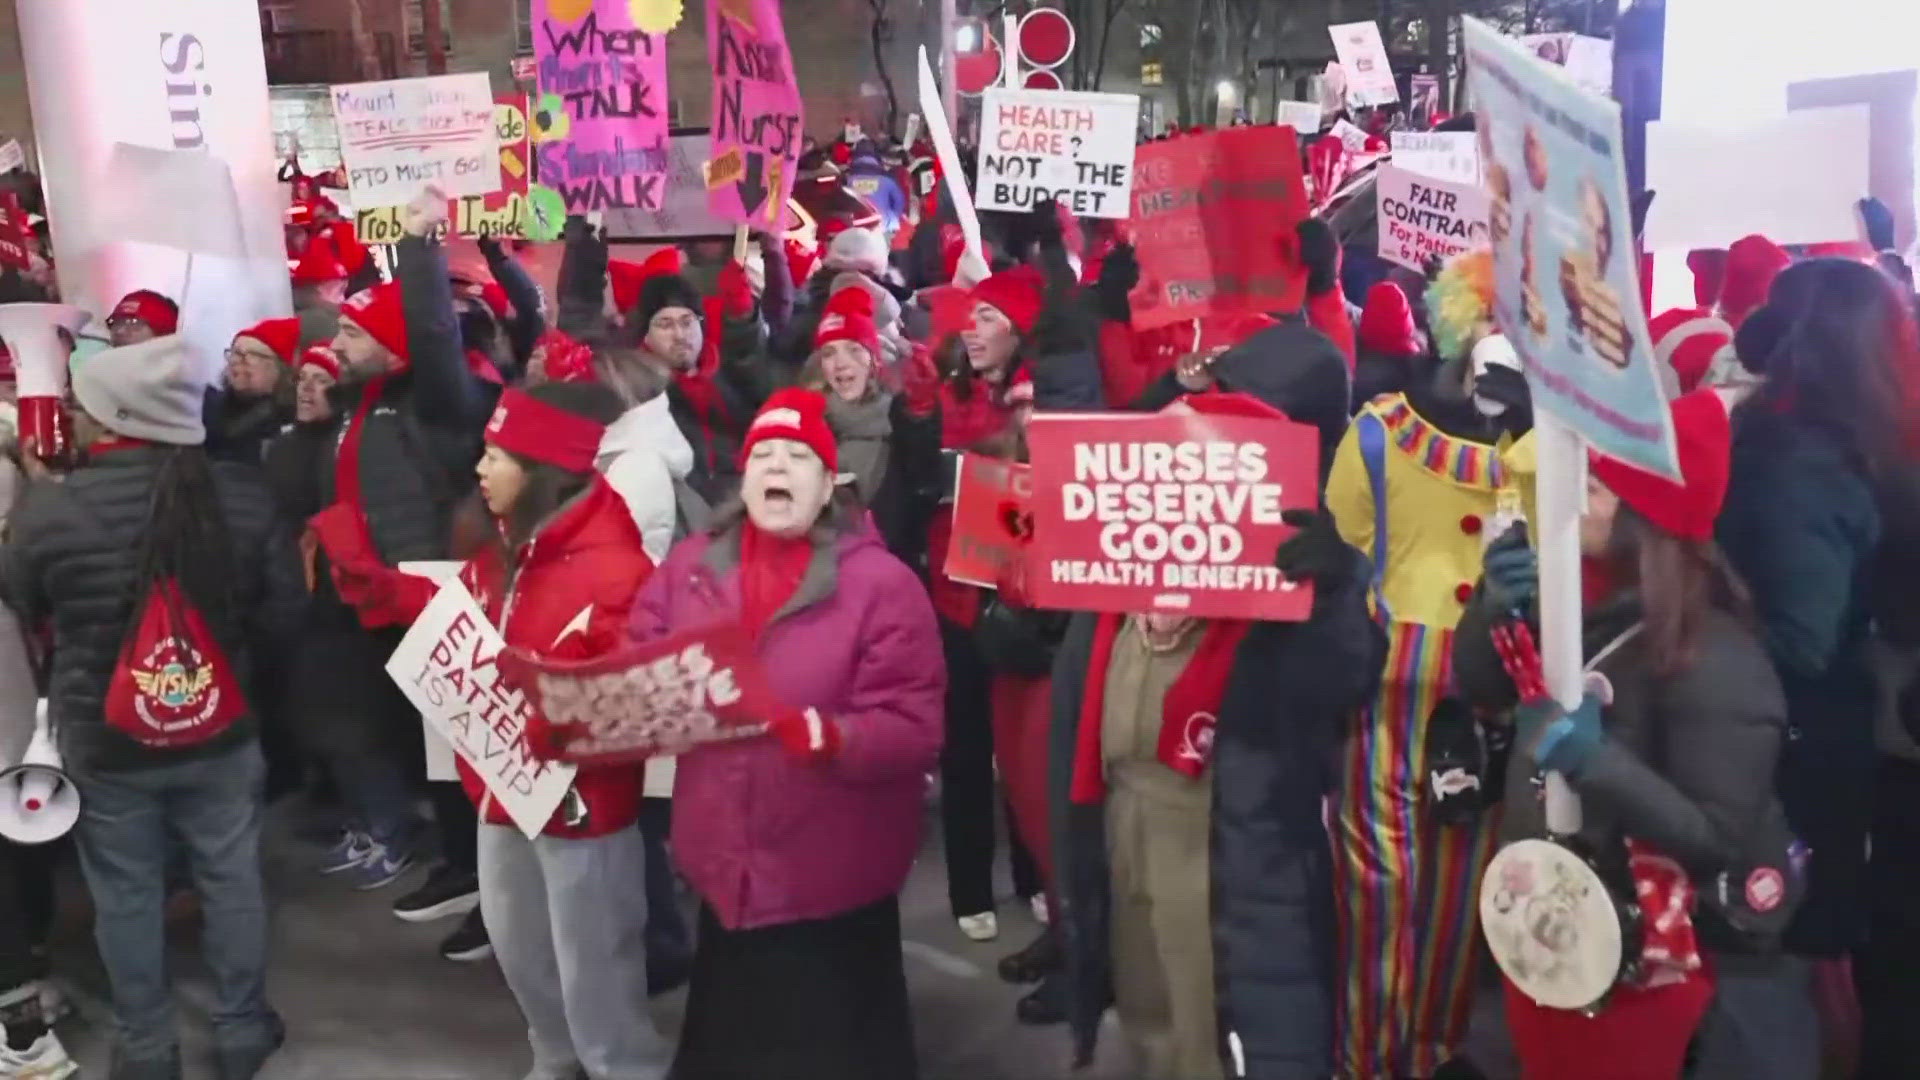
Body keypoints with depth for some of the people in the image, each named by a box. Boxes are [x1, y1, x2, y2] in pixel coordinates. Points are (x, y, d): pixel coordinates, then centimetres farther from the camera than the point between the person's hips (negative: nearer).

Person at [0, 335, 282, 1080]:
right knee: (231, 879, 17)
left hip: (103, 738, -2)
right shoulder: (241, 494, -13)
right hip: (221, 725, 2)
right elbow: (274, 601, 3)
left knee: (126, 896, 16)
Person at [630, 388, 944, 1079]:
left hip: (834, 880, -4)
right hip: (723, 868, 4)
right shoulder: (689, 567, 3)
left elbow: (915, 728, -16)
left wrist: (828, 737, -33)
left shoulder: (881, 581, -12)